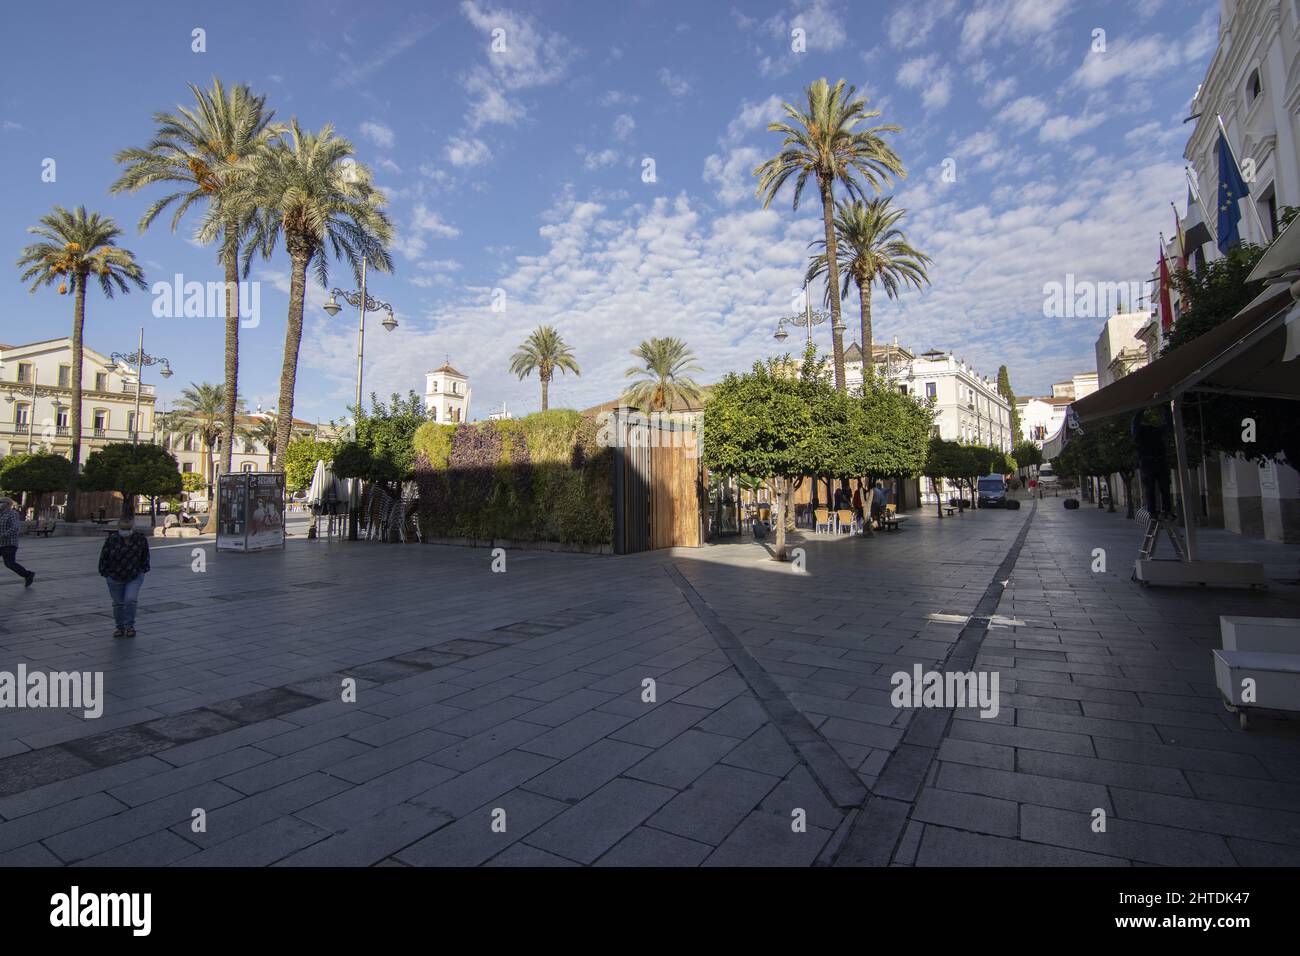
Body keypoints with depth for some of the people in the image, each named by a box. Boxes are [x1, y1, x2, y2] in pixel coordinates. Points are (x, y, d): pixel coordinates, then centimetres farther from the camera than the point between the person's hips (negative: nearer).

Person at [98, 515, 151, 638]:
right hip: (115, 578, 1)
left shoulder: (141, 539, -12)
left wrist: (143, 570, 7)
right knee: (118, 603, 10)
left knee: (130, 600, -13)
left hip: (135, 577, -1)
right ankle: (120, 627, 25)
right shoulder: (112, 539, -16)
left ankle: (129, 626, 4)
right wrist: (105, 572, 1)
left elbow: (145, 556, 4)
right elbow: (104, 557, -3)